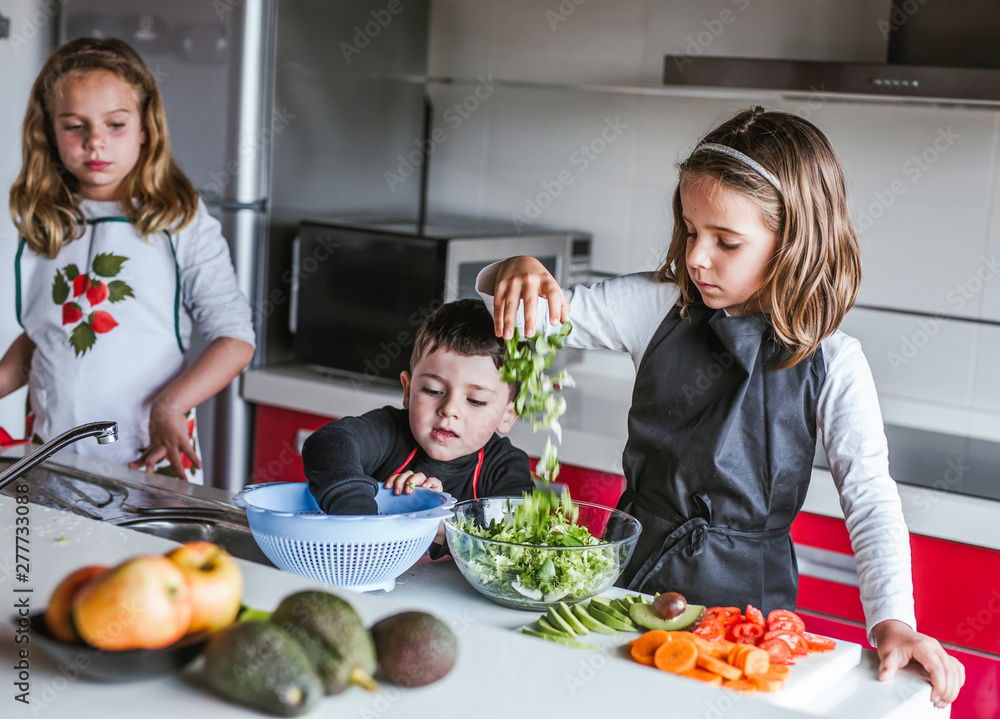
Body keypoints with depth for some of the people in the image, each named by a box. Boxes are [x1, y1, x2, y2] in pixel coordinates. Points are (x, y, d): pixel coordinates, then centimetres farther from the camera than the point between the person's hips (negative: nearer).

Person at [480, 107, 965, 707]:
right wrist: (519, 274, -22)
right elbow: (547, 315, 1)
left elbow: (870, 498, -8)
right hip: (634, 565, 2)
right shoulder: (658, 306, -3)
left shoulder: (831, 363, -8)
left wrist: (894, 622, -21)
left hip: (746, 589, -1)